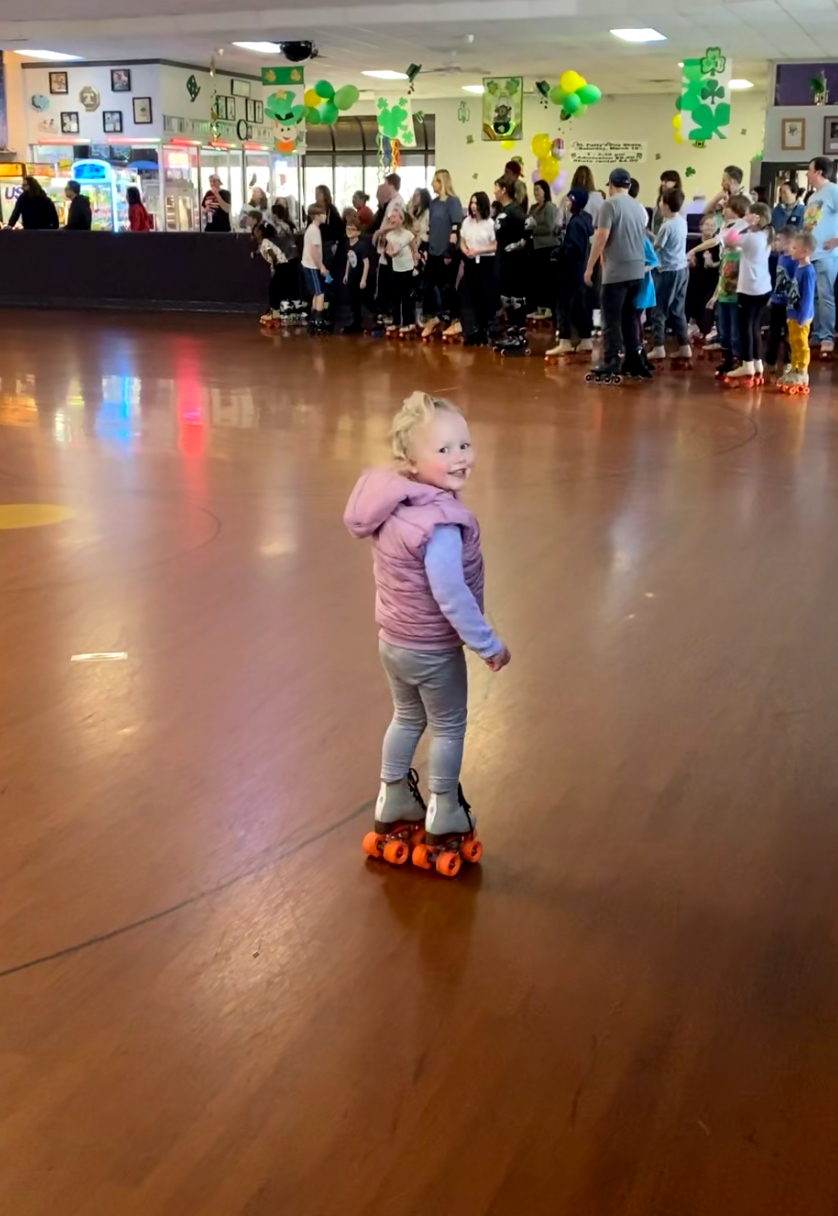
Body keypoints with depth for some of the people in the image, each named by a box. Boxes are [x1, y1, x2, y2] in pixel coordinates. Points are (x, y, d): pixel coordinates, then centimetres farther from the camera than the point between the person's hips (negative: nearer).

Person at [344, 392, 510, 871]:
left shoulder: (394, 507, -4)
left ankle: (392, 804, 38)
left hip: (393, 640, 8)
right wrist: (489, 644, -22)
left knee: (407, 718, 25)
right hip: (433, 648, -7)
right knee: (449, 726, 13)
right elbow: (451, 596, -32)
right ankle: (443, 818, 26)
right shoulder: (440, 525, -32)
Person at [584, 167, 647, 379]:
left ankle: (612, 362, -6)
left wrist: (590, 267, -8)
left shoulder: (610, 204, -7)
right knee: (630, 317, 13)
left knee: (612, 319, -3)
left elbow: (601, 237, -13)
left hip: (616, 272, -7)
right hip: (637, 271, 7)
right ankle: (634, 361, 14)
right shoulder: (637, 207, 14)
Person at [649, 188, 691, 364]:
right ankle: (684, 346, 14)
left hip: (668, 271, -8)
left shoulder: (667, 226, -18)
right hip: (682, 269, 8)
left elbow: (655, 248, -12)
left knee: (659, 310, 0)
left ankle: (659, 347, -1)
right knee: (678, 310, 14)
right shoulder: (682, 221, 6)